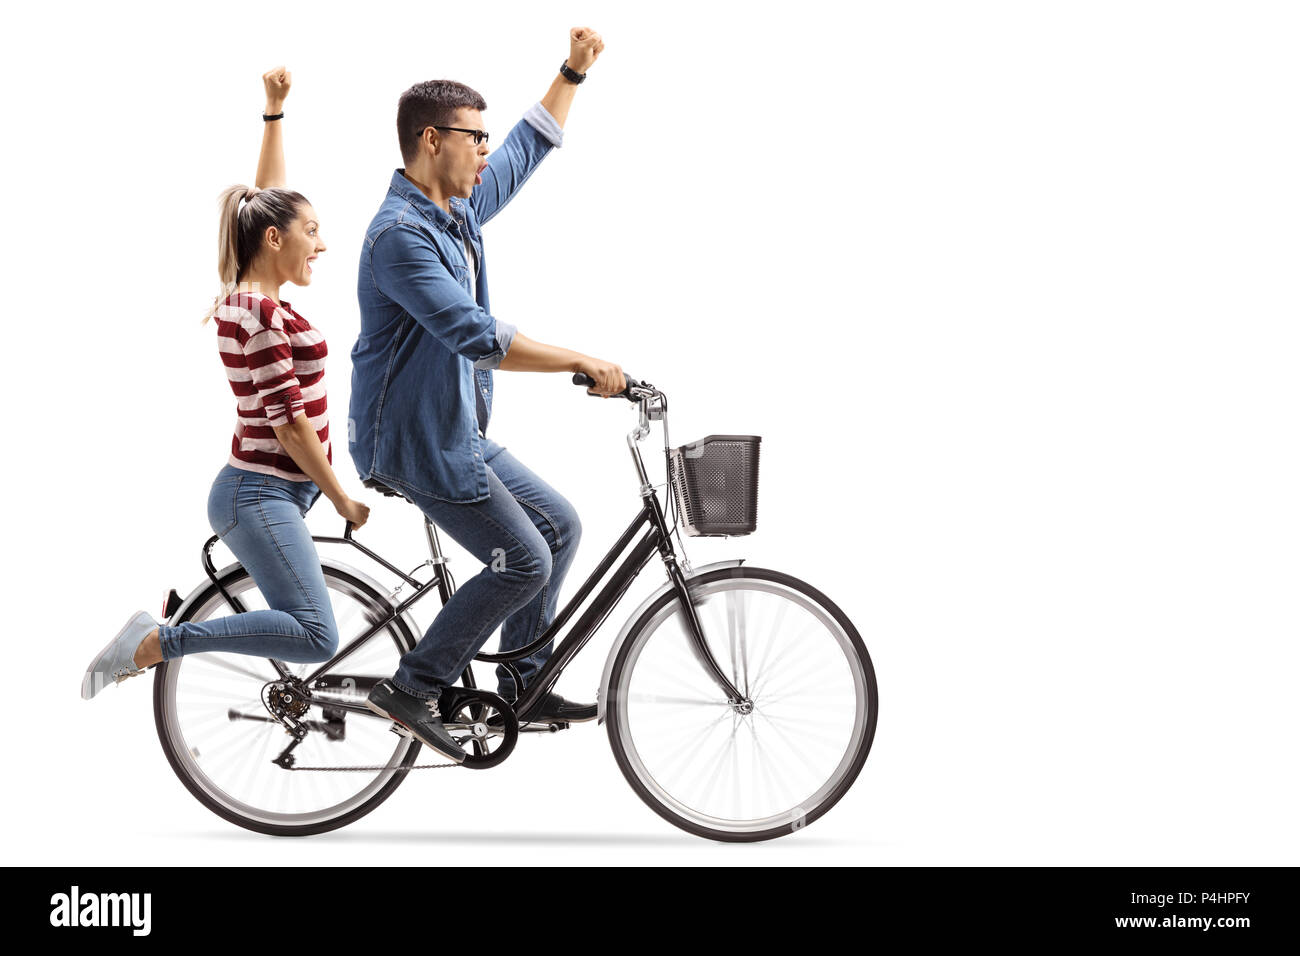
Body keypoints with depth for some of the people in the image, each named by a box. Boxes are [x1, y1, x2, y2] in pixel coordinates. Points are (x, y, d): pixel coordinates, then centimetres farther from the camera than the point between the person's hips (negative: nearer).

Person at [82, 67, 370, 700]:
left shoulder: (249, 297, 11)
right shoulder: (259, 313, -16)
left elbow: (267, 195, 23)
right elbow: (289, 424, -18)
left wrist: (275, 111, 22)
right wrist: (342, 500, -9)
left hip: (267, 490, 10)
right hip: (262, 495, -10)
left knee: (305, 632, 15)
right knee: (316, 637, -22)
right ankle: (154, 641, -15)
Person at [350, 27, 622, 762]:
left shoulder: (462, 209, 7)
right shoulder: (401, 235, -23)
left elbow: (530, 148, 24)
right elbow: (478, 337, -31)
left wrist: (574, 69, 17)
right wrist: (582, 362, -28)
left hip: (459, 433, 10)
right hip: (415, 440, -10)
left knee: (560, 526, 12)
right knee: (524, 562, -8)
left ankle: (523, 687, 21)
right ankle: (412, 688, 2)